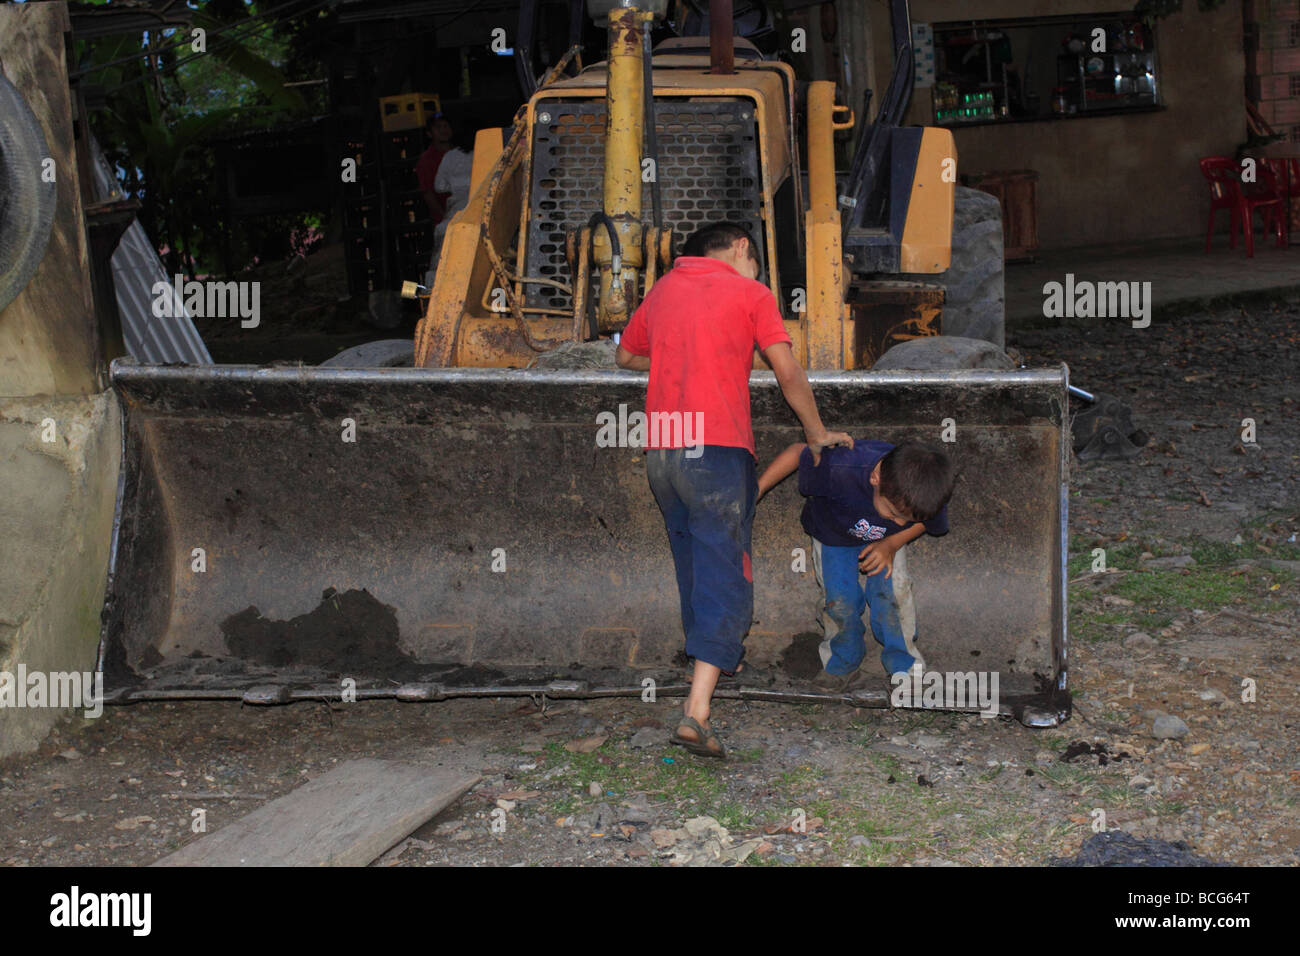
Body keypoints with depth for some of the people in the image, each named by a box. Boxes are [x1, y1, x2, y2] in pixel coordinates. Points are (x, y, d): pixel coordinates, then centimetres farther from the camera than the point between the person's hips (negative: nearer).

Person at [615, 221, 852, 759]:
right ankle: (697, 712, -17)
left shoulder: (663, 290, 17)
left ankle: (710, 658, 37)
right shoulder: (750, 294, 3)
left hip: (661, 448, 6)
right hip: (718, 449, -5)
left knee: (693, 567, 23)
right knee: (725, 576, -6)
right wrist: (817, 434, 11)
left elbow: (626, 356, 30)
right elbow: (789, 375, 0)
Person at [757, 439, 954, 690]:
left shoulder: (928, 496, -34)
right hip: (834, 535, -1)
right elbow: (797, 453, -26)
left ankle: (905, 667, 7)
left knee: (892, 594, -15)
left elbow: (924, 522, -7)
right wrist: (756, 490, -19)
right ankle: (842, 666, 12)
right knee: (840, 601, -13)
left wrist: (891, 545, -22)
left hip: (885, 541, 2)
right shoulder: (841, 469, -46)